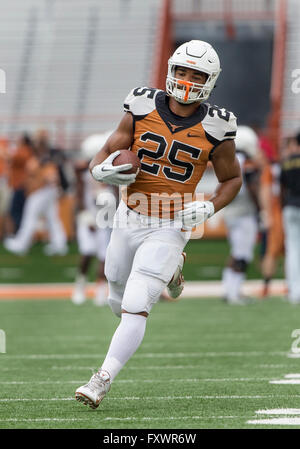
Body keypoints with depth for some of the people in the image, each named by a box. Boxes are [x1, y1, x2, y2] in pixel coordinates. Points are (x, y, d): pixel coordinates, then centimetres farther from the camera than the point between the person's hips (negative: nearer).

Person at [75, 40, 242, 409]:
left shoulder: (214, 128, -10)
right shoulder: (143, 109, -7)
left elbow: (232, 178, 5)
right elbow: (108, 150, -1)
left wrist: (209, 208, -13)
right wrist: (101, 170, -24)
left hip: (169, 228, -4)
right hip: (129, 221, 4)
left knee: (135, 308, -15)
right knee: (120, 304, 19)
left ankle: (102, 381, -9)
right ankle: (169, 270, 49)